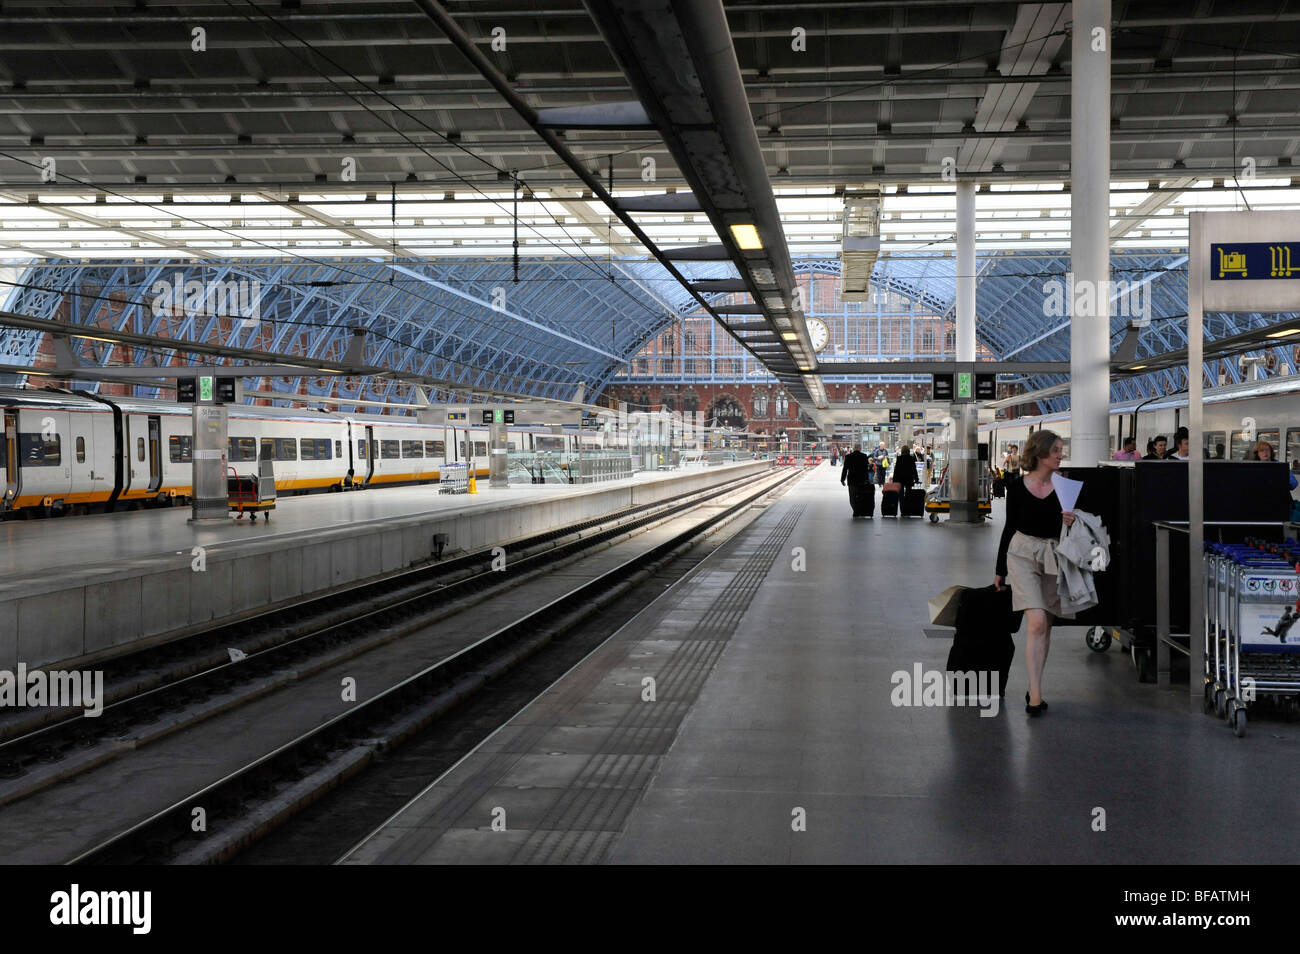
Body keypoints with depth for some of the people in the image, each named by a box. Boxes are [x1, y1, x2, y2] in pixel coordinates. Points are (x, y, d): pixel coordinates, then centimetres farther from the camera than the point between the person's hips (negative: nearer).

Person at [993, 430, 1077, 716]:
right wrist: (1000, 569, 13)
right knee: (1037, 623, -16)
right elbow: (1010, 527, 9)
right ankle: (1035, 694, -16)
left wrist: (1070, 522, -17)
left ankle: (1034, 689, 20)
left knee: (1045, 627, 7)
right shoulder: (1017, 486, -1)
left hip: (1053, 556, 2)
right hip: (1023, 554, -2)